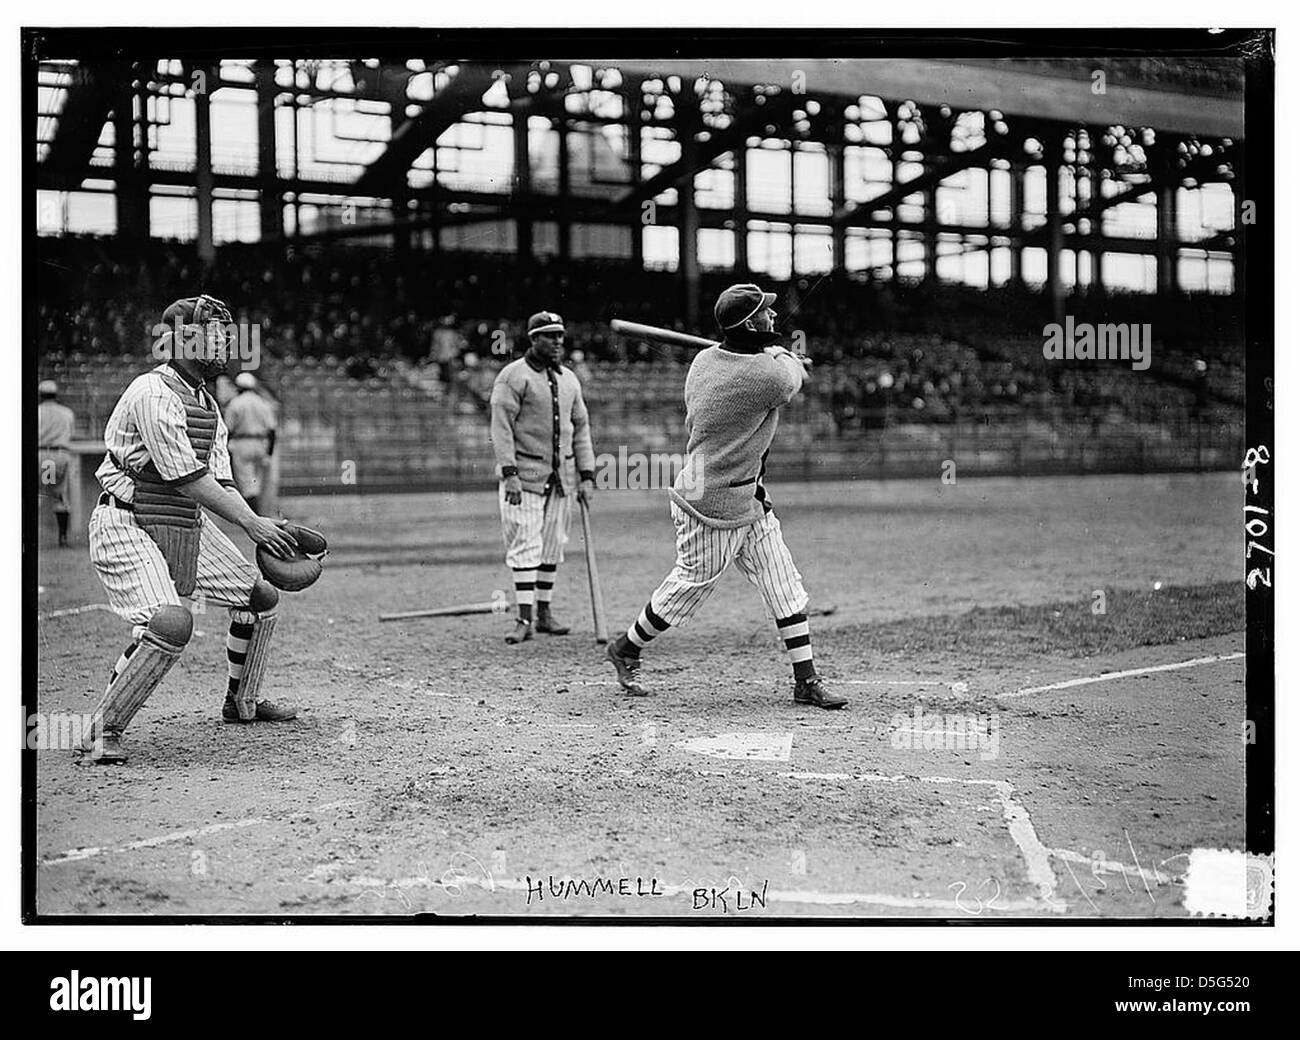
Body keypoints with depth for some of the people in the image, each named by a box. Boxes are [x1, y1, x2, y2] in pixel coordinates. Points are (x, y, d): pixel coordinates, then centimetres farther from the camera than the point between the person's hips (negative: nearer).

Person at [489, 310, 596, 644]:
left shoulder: (569, 379, 14)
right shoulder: (513, 376, -6)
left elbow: (581, 428, 16)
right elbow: (501, 426, -12)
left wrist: (587, 475, 8)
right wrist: (509, 473, -20)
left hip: (563, 475, 6)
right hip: (525, 472, -6)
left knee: (553, 545, 8)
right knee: (525, 545, -8)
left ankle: (544, 613, 16)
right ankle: (524, 619, -6)